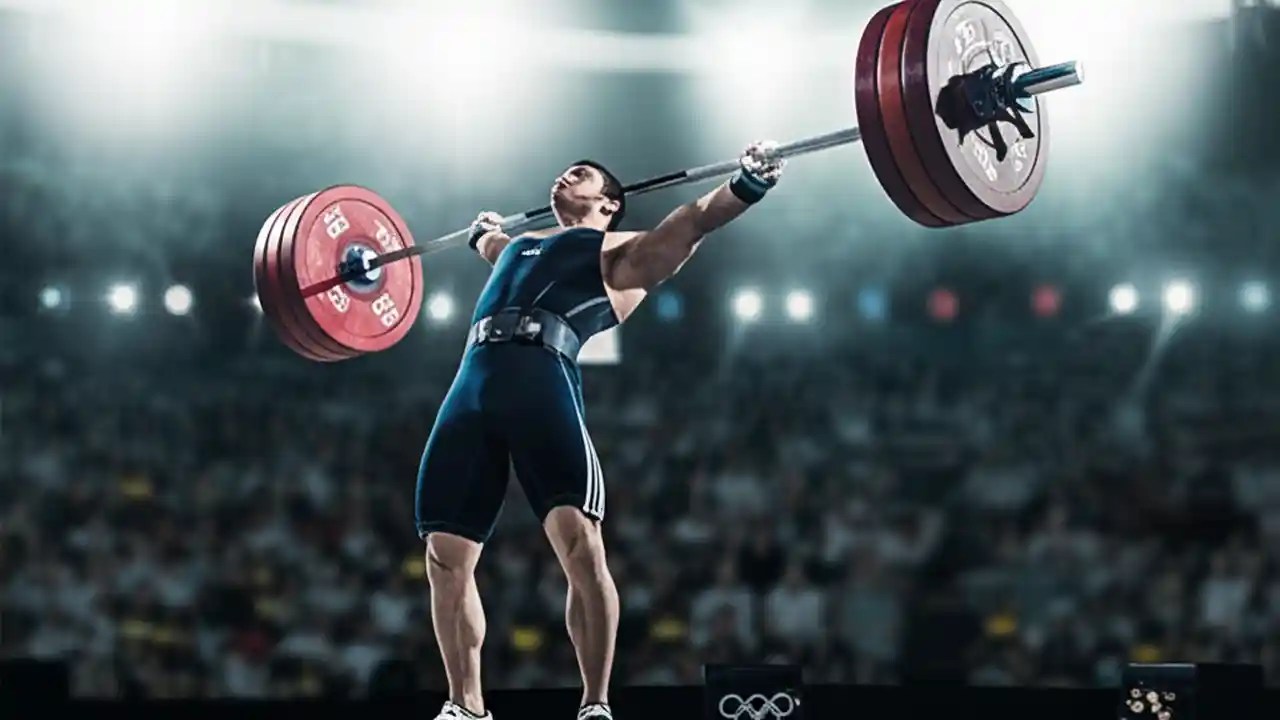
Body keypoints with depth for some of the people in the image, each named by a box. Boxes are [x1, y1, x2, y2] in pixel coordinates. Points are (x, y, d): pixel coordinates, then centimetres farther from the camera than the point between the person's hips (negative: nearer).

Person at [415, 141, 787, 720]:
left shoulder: (619, 251, 20)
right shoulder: (522, 244, 37)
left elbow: (695, 221, 6)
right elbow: (491, 244, 61)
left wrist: (748, 183, -8)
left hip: (543, 380, -6)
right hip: (471, 388, 6)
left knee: (579, 543, -20)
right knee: (446, 557, 0)